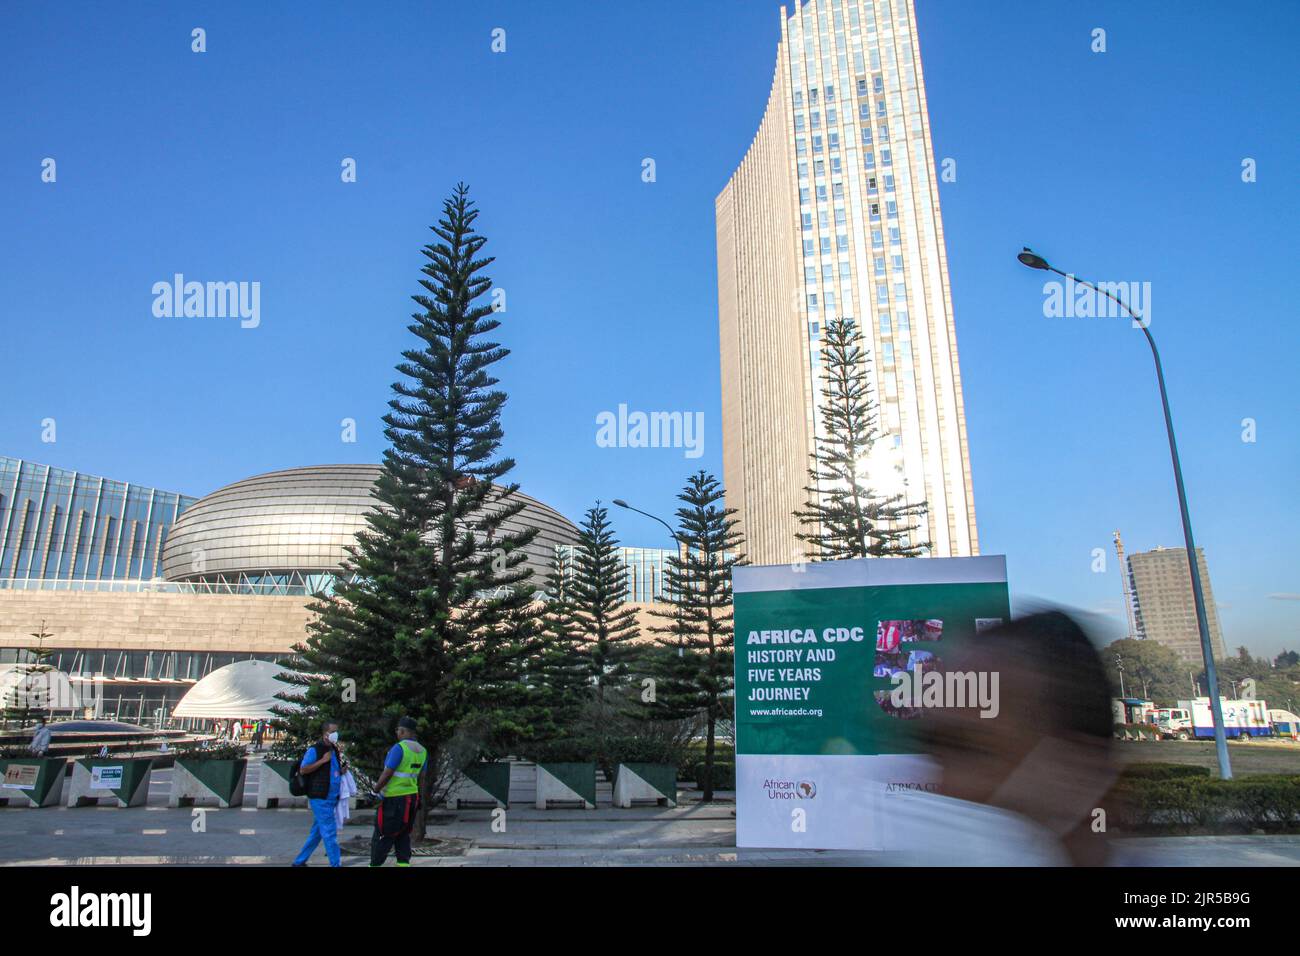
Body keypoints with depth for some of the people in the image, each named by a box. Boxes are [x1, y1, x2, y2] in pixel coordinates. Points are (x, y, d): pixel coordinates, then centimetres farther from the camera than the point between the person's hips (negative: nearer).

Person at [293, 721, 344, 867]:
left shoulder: (334, 750, 14)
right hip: (320, 798, -8)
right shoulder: (314, 750, -9)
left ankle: (299, 861, 27)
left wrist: (342, 771, 6)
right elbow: (303, 769, -15)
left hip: (331, 798, 8)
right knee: (330, 832, -7)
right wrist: (323, 760, -19)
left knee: (317, 832, 15)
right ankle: (335, 864, -3)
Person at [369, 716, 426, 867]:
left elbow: (387, 774, -18)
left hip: (394, 799, -7)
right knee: (403, 836, 15)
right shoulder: (422, 750, 5)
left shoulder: (399, 747, -17)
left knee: (382, 837, 4)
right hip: (412, 797, 7)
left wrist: (377, 788, -4)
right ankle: (404, 862, 12)